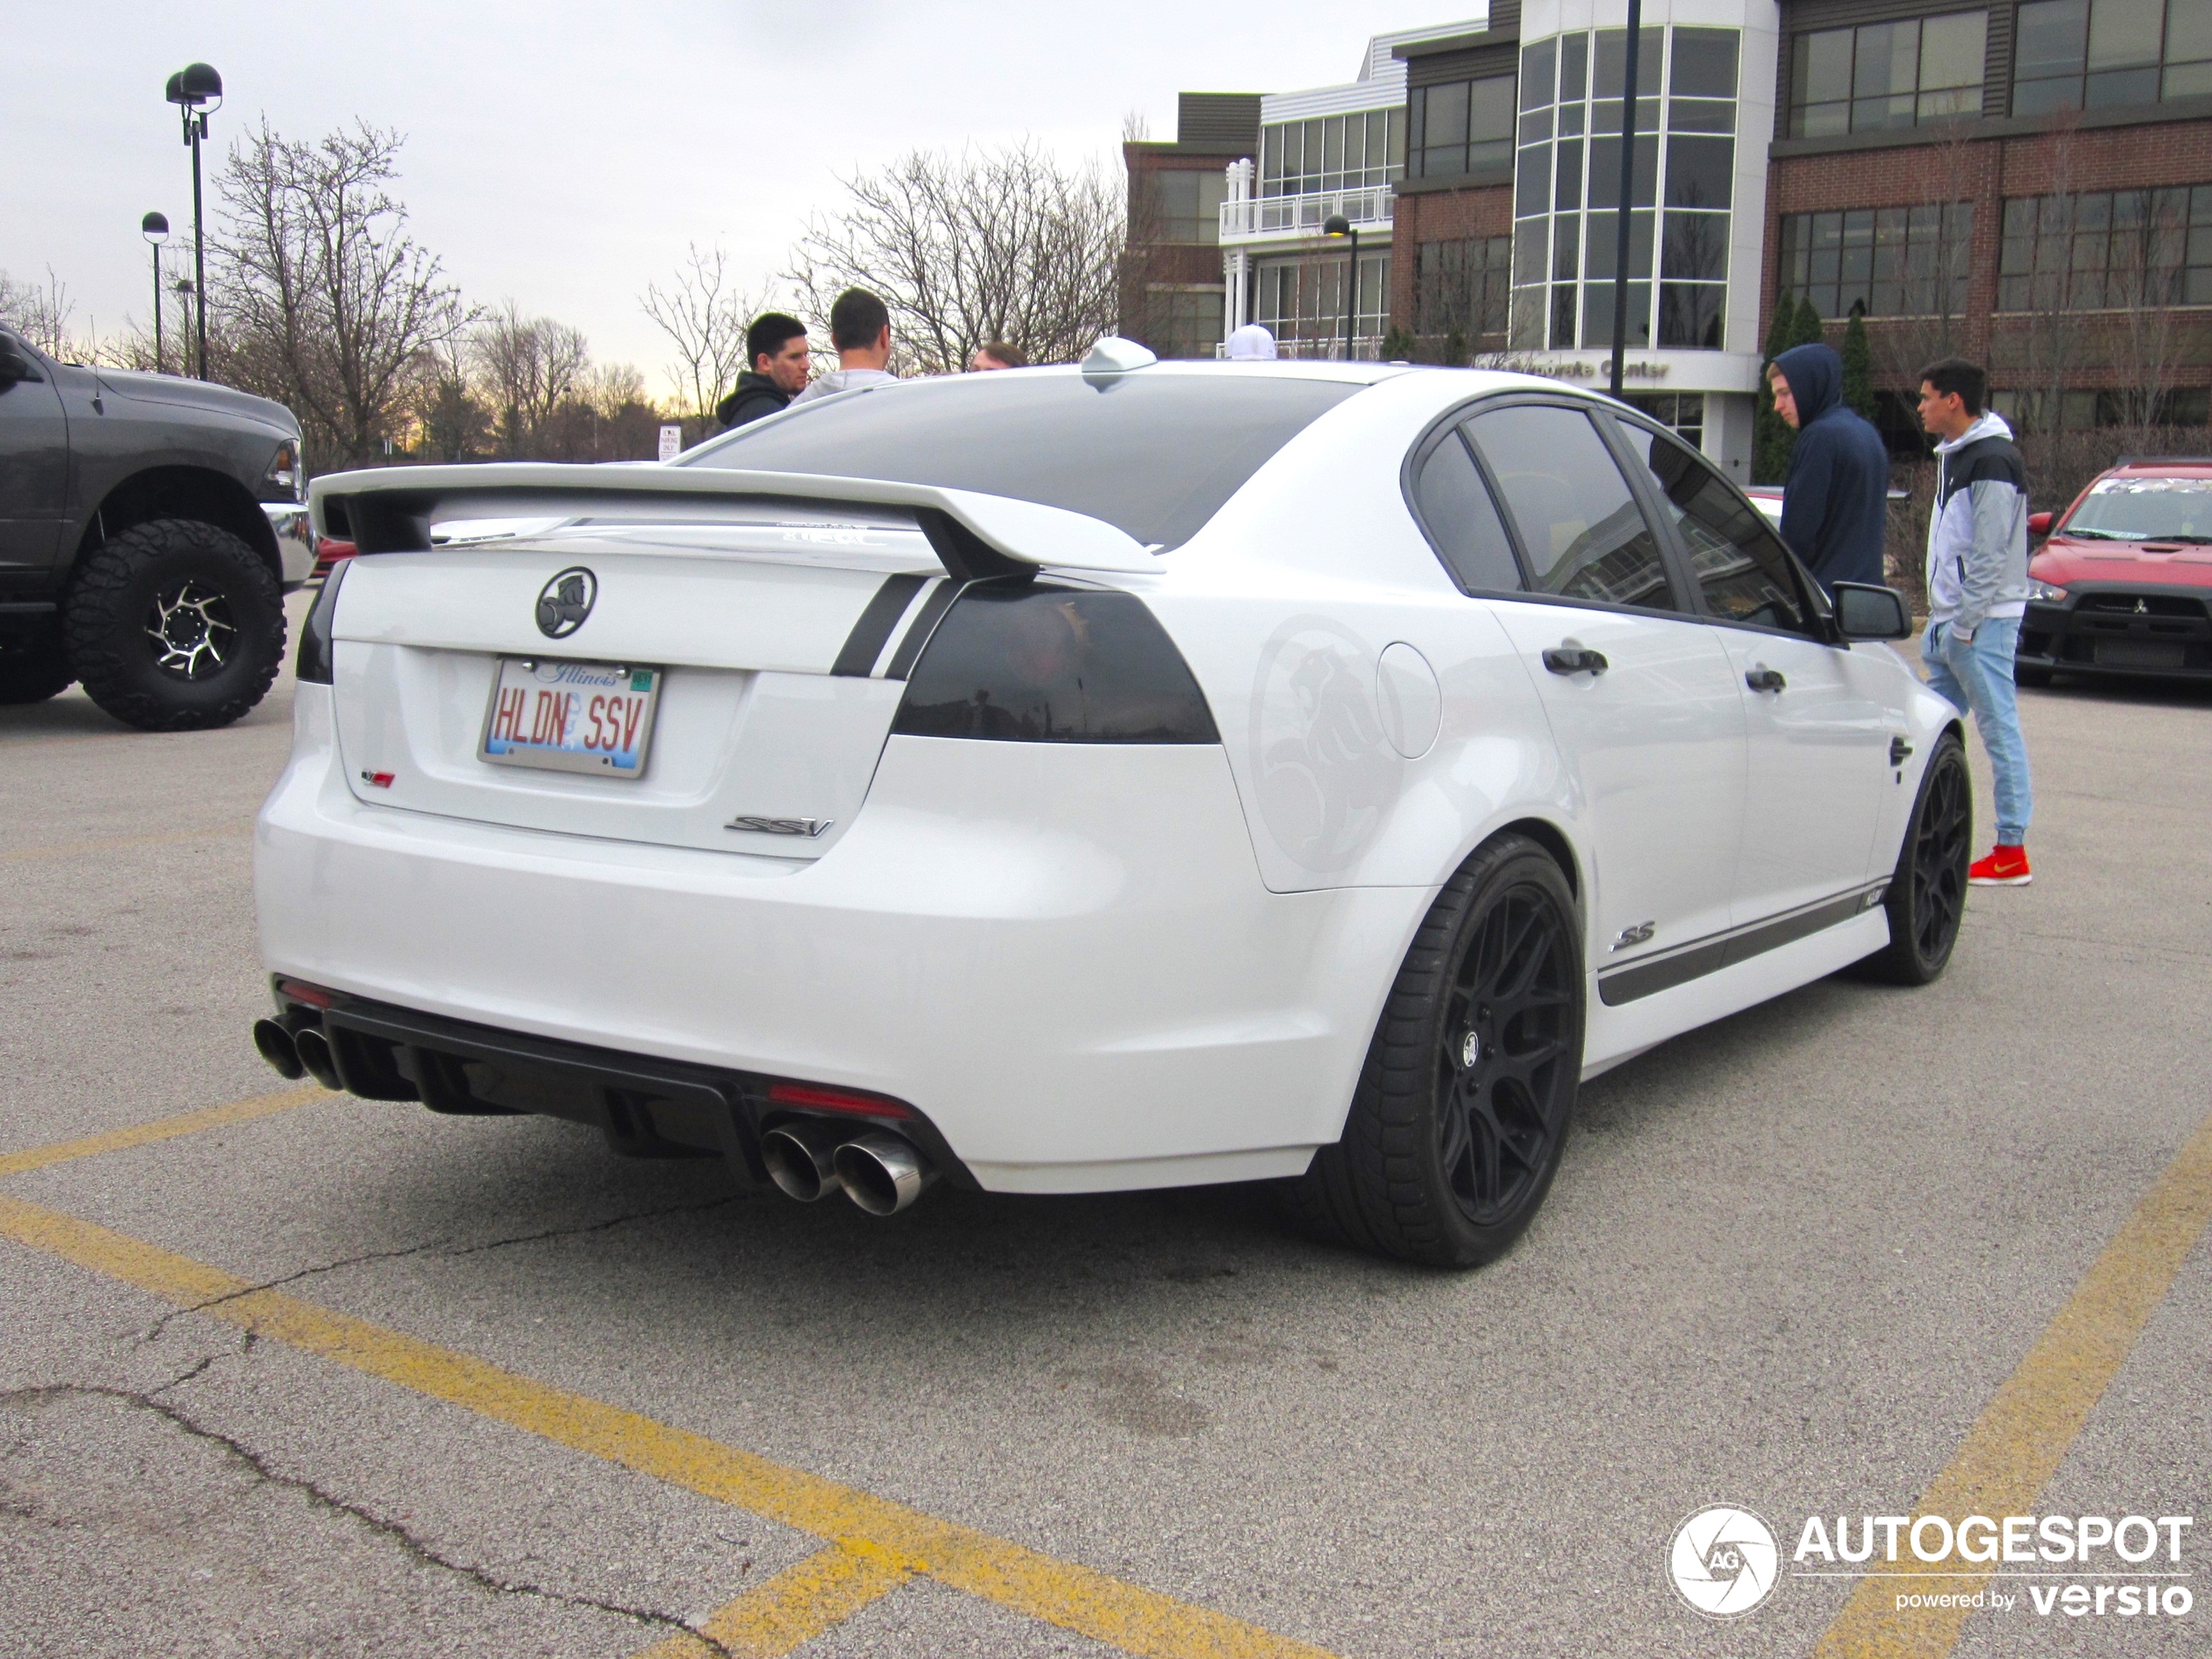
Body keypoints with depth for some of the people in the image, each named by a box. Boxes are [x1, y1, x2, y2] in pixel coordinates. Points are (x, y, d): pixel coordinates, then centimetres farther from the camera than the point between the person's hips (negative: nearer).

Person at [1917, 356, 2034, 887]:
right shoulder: (1954, 454, 16)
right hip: (1950, 620, 10)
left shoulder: (1992, 460, -15)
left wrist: (1964, 624, -19)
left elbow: (1990, 555, -19)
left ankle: (2012, 851, -2)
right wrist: (1941, 619, 17)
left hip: (1983, 622, -10)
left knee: (1998, 728, -6)